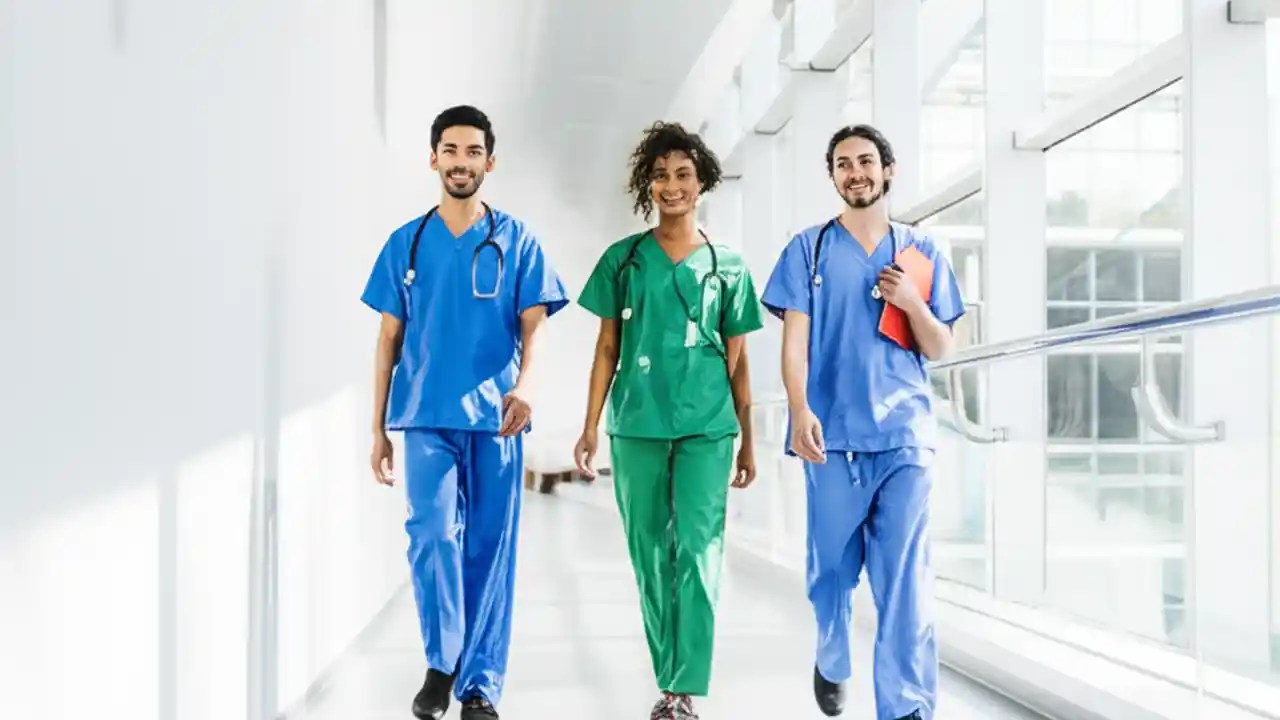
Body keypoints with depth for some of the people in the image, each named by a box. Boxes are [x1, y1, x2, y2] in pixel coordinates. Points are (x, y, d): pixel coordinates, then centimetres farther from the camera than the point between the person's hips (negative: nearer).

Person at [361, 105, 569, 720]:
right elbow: (389, 338, 11)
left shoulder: (515, 241, 5)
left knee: (489, 551, 3)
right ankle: (441, 660, 6)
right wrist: (378, 428, 7)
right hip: (426, 417, 1)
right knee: (432, 533, -15)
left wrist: (524, 387, -22)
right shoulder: (406, 242, 9)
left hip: (494, 418, 0)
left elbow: (533, 326, -1)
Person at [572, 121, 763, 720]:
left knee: (698, 552, -10)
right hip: (636, 427, 1)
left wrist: (748, 441, 9)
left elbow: (736, 359, 10)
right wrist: (589, 427, 2)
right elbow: (607, 349, 8)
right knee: (650, 555, 7)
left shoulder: (727, 266, 7)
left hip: (707, 427, -1)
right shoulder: (622, 259, 7)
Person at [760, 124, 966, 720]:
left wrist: (912, 301, -8)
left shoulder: (921, 251, 12)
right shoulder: (809, 248, 7)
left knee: (904, 575, -5)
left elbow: (939, 349, 10)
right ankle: (832, 665, 37)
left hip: (904, 434, 1)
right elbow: (794, 339, 0)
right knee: (831, 566, 11)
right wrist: (800, 412, -14)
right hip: (833, 433, 0)